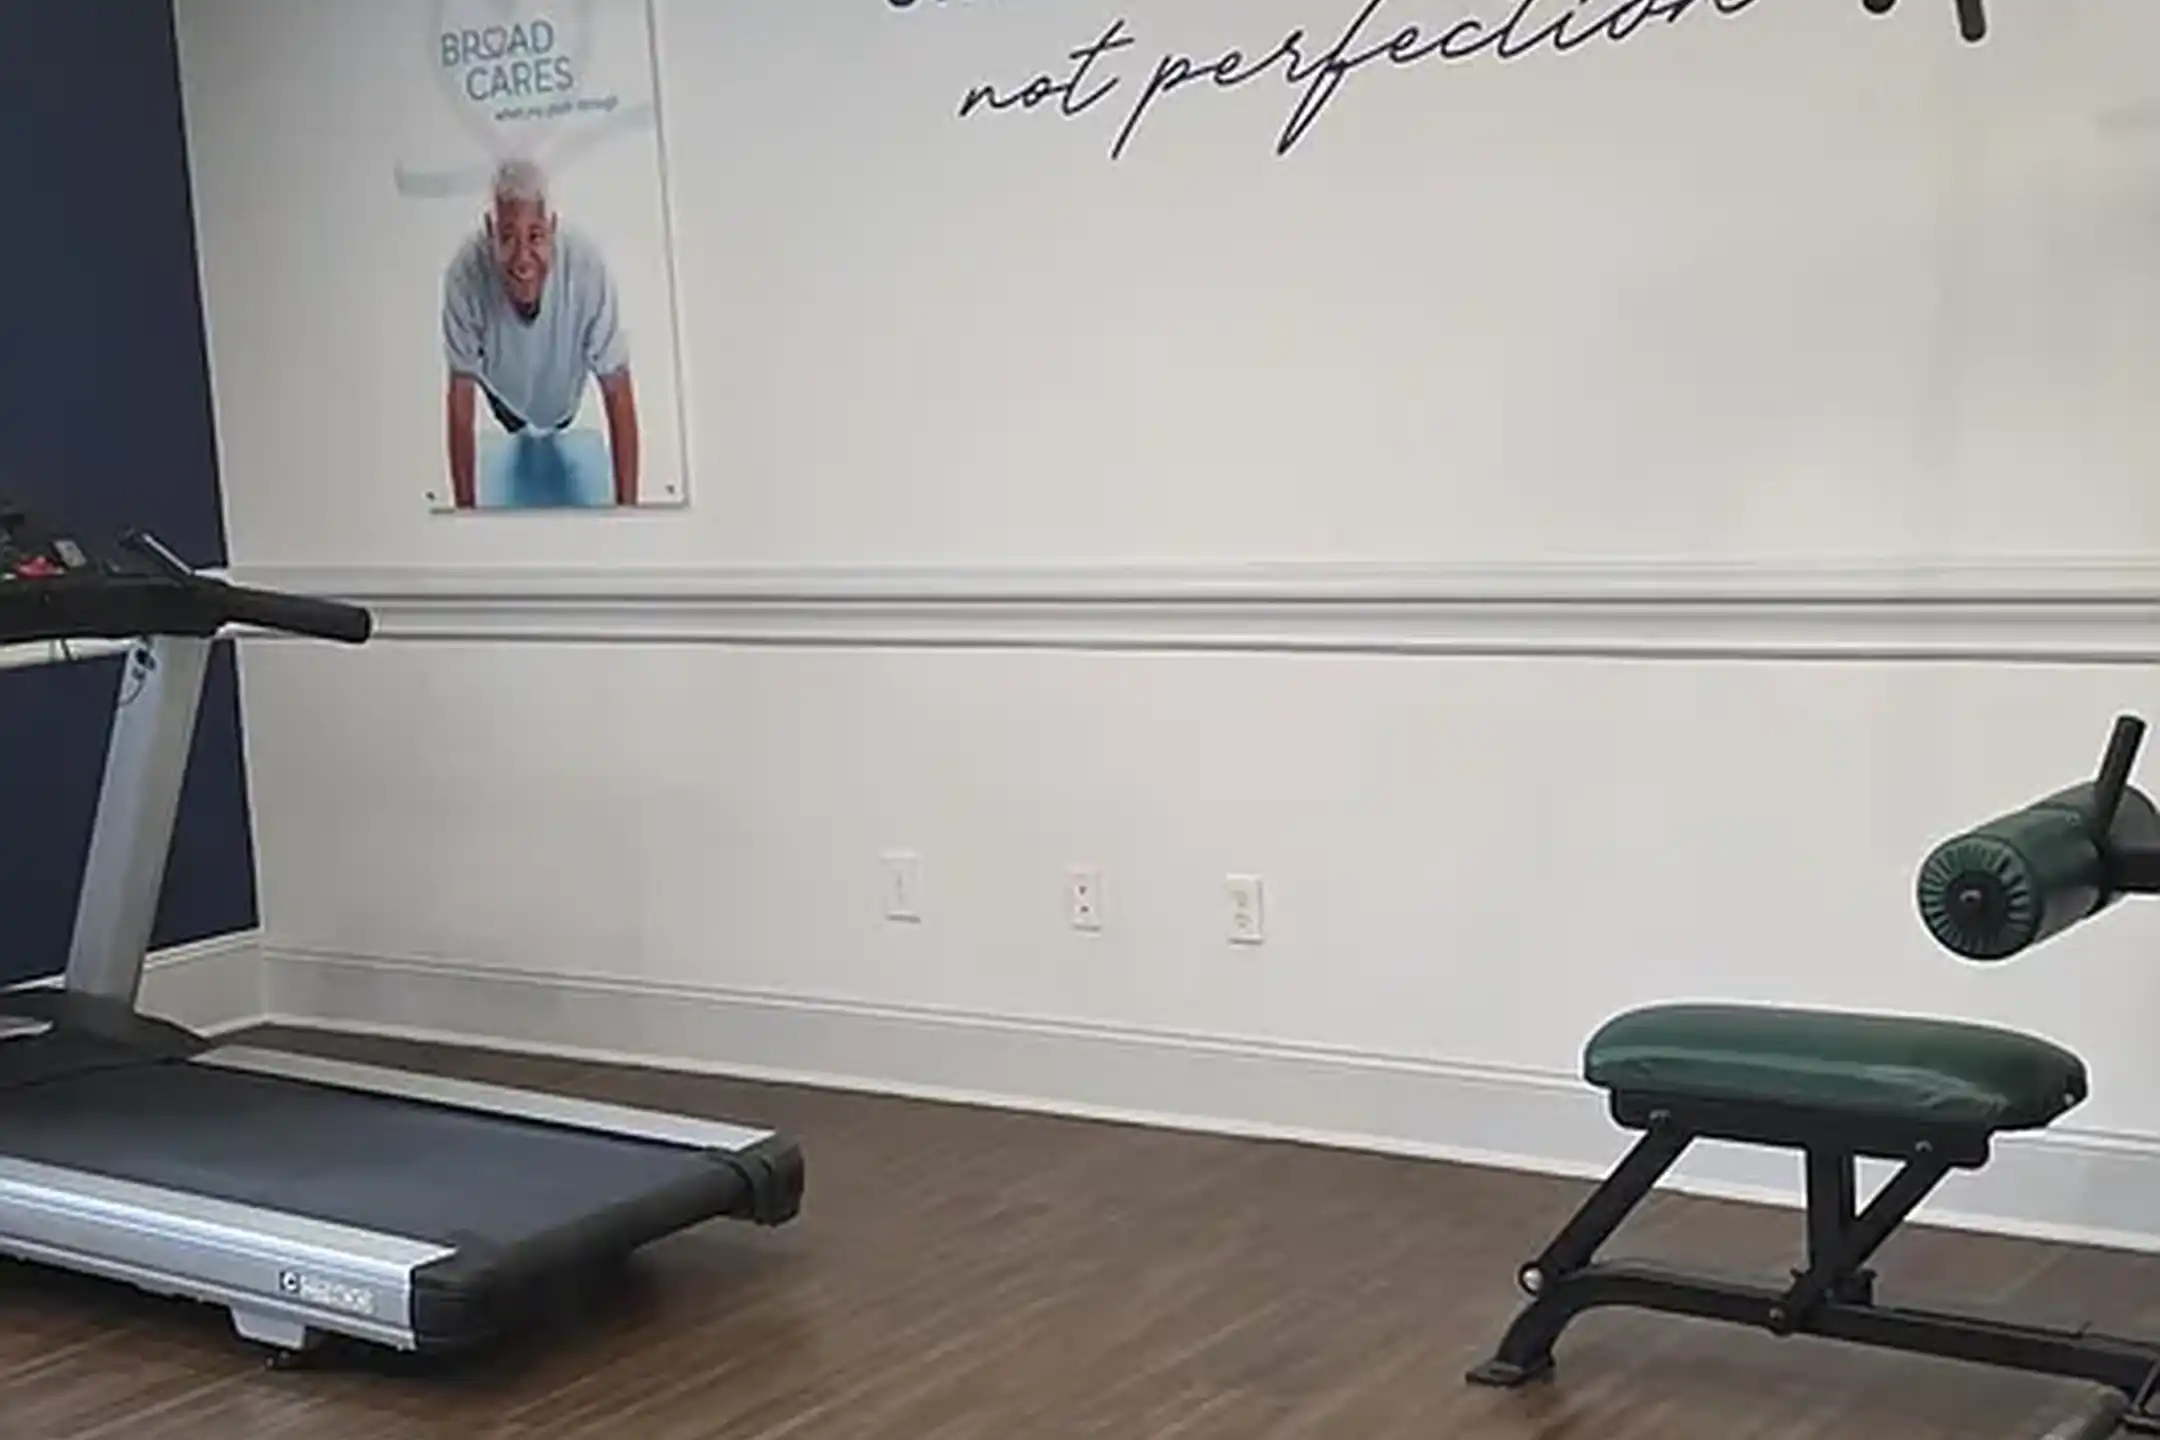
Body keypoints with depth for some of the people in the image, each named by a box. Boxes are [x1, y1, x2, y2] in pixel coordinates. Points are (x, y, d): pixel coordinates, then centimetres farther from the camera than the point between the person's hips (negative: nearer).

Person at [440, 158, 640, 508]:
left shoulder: (588, 268, -39)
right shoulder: (465, 274, -38)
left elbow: (618, 394, -31)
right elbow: (461, 398, -28)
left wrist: (626, 507, -32)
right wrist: (464, 509, -28)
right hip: (505, 409, 0)